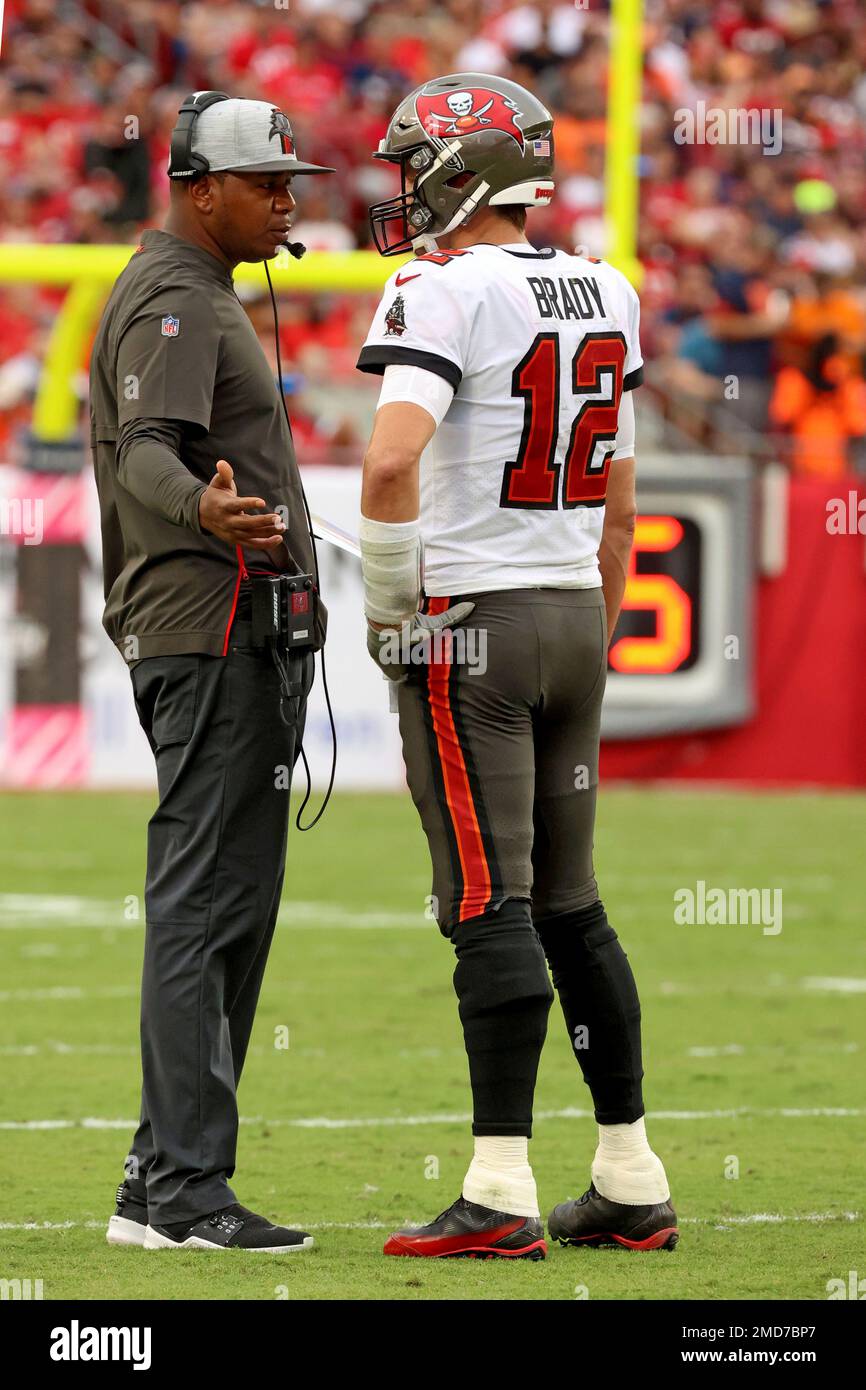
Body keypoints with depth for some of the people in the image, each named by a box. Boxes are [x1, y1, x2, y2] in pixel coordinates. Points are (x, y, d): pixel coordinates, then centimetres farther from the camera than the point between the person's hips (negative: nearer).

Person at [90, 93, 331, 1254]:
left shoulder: (187, 293, 20)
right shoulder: (176, 306, -12)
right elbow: (147, 453, -28)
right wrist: (203, 507, -48)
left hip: (197, 635, 11)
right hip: (214, 633, -11)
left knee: (227, 909, 11)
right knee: (205, 907, -12)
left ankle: (164, 1184, 13)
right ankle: (184, 1193, -15)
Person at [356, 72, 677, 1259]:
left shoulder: (444, 293, -12)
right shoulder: (606, 297, 11)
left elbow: (392, 459, -26)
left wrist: (388, 611, -13)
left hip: (468, 626, -7)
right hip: (573, 618, 7)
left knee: (490, 910, -8)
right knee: (569, 907, 13)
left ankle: (502, 1195, -9)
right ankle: (632, 1185, 14)